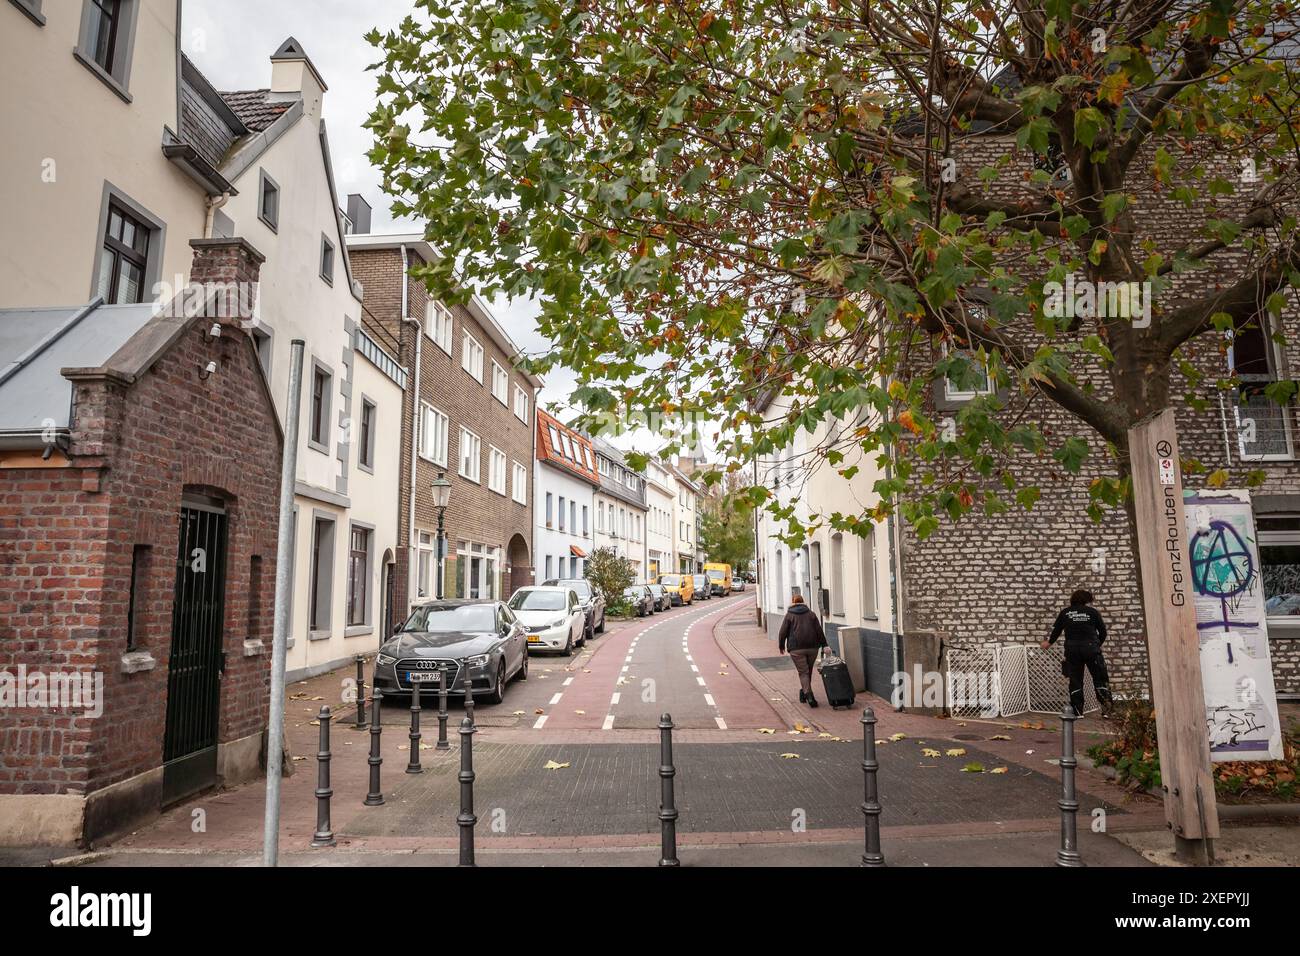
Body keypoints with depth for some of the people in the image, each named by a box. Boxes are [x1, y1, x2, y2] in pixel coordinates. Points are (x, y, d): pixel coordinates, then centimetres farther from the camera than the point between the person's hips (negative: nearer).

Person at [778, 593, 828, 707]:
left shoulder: (789, 615, 2)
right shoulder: (811, 614, 11)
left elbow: (783, 632, -2)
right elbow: (819, 631, 7)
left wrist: (781, 646, 10)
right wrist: (824, 645, 10)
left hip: (796, 649, -3)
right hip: (812, 647, 3)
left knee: (803, 672, -4)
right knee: (808, 671, 18)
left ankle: (808, 694, -20)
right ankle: (804, 692, 27)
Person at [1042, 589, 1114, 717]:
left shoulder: (1065, 612, 8)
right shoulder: (1092, 612, 4)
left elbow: (1057, 630, 14)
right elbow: (1103, 631, 7)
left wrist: (1049, 642, 30)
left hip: (1072, 649, 2)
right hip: (1091, 648, -2)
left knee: (1075, 681, 8)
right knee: (1099, 678, 8)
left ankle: (1078, 711, 9)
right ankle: (1106, 705, 0)